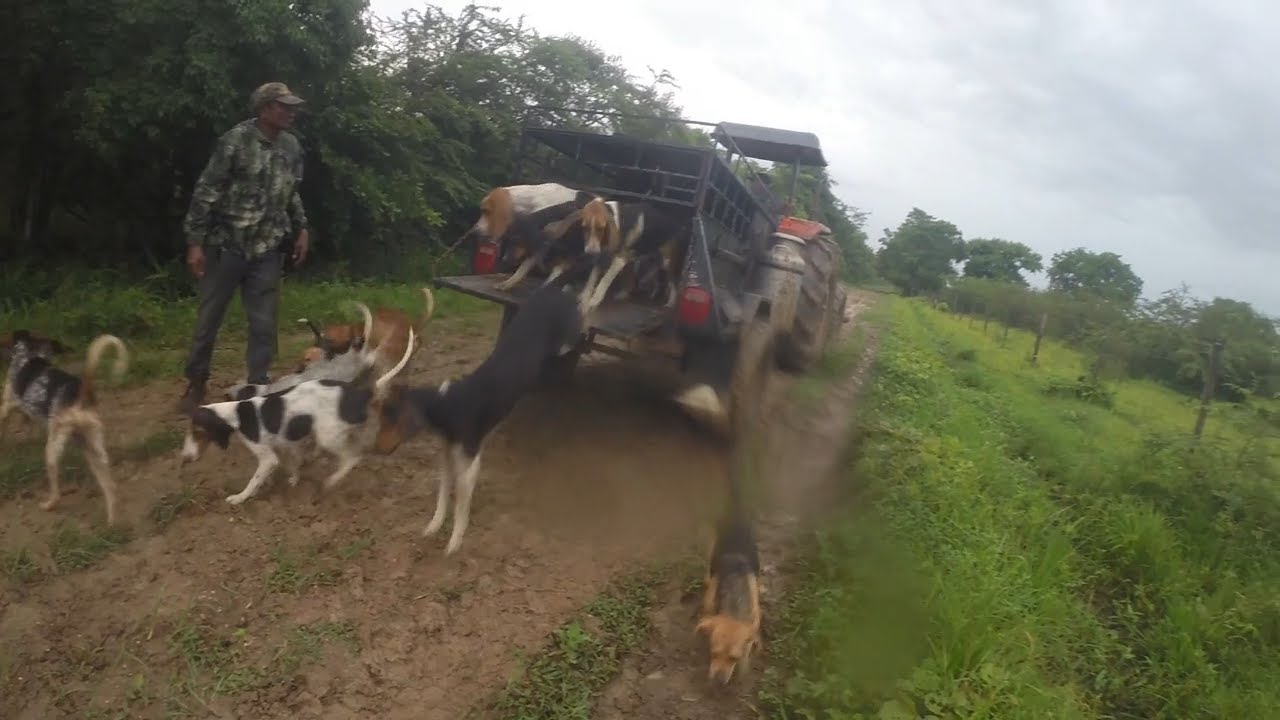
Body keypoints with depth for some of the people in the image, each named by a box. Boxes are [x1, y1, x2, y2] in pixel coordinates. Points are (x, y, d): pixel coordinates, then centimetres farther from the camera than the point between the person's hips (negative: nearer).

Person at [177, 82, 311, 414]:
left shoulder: (291, 146, 5)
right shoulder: (236, 140, -11)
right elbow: (206, 192, -11)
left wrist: (301, 229, 12)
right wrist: (195, 242, -13)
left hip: (268, 249, 4)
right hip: (227, 244, -3)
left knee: (264, 323, 4)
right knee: (208, 317, 8)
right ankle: (196, 384, 24)